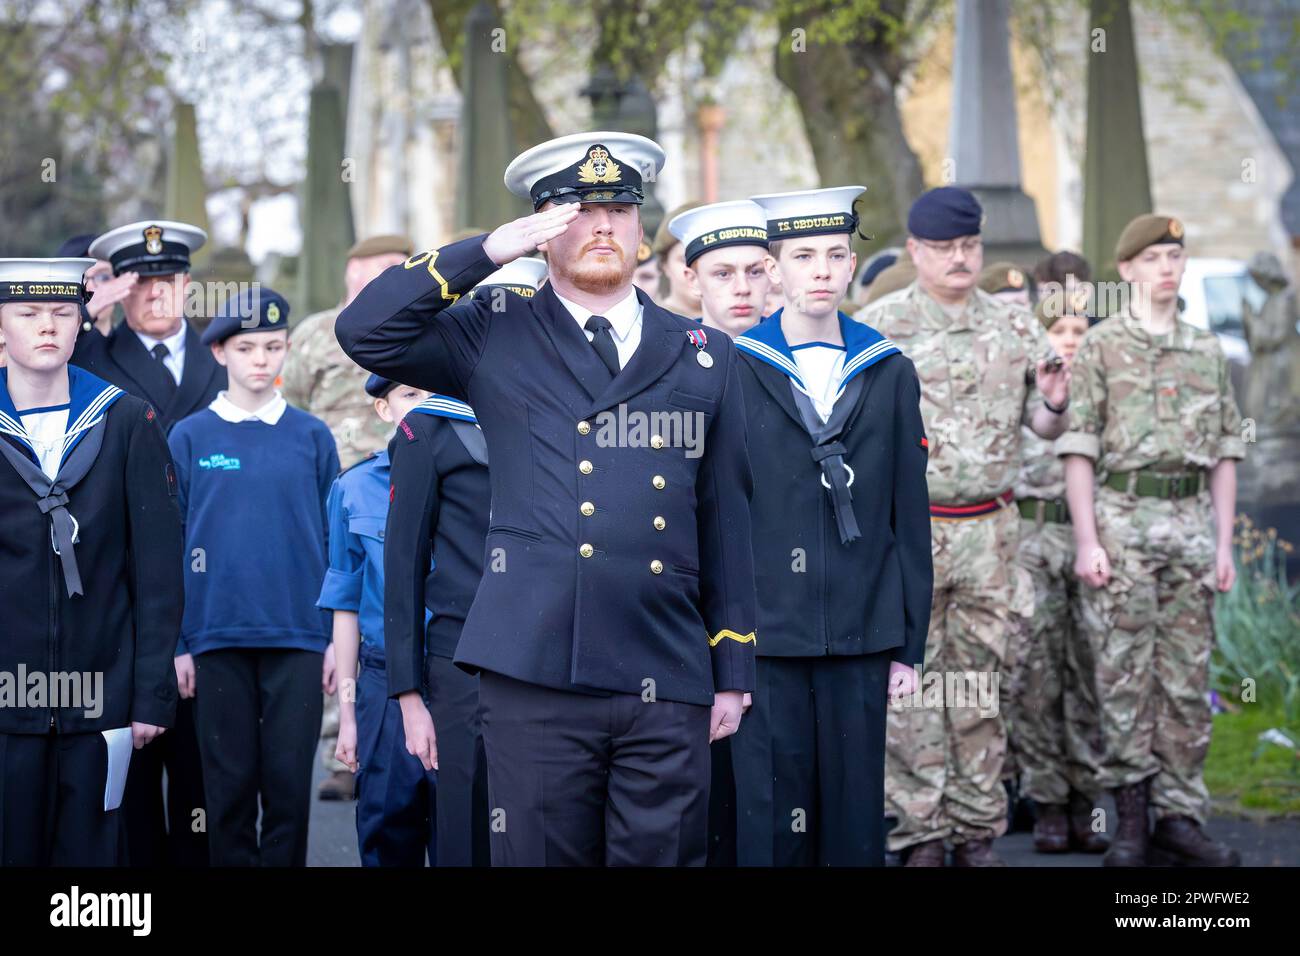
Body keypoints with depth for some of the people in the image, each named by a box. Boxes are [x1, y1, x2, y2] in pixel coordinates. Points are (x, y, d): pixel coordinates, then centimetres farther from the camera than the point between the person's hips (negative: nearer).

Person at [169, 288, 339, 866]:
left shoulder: (312, 437, 6)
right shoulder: (190, 437, 4)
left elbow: (333, 539, 7)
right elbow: (172, 543, 5)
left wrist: (339, 640, 3)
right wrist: (177, 644, 1)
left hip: (298, 638, 0)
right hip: (218, 637, 0)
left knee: (289, 781, 1)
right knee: (229, 784, 4)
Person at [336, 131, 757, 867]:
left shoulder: (704, 357, 14)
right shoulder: (496, 338, 10)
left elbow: (727, 521, 14)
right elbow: (365, 331, -1)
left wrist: (733, 671, 10)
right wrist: (486, 254, -3)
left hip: (669, 685, 2)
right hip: (536, 676, -2)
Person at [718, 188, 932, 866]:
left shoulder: (890, 373, 9)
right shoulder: (732, 370, 2)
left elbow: (909, 517, 9)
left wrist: (910, 644, 6)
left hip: (861, 638, 2)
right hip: (765, 634, -2)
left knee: (856, 821, 5)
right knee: (771, 820, 0)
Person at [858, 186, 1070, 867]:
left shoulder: (1014, 327, 8)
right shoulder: (877, 327, -2)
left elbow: (1043, 428, 12)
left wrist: (1054, 404, -9)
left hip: (989, 531, 3)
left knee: (980, 684, 7)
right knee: (910, 688, -2)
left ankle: (977, 831, 14)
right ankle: (919, 835, 4)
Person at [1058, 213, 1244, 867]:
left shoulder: (1208, 352, 13)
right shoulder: (1100, 346, 2)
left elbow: (1225, 452, 14)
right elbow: (1079, 448, -3)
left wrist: (1223, 542, 7)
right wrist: (1087, 540, -10)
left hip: (1191, 522, 4)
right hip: (1122, 516, -4)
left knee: (1188, 677, 3)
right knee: (1124, 673, -2)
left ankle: (1180, 818, 7)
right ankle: (1131, 812, 5)